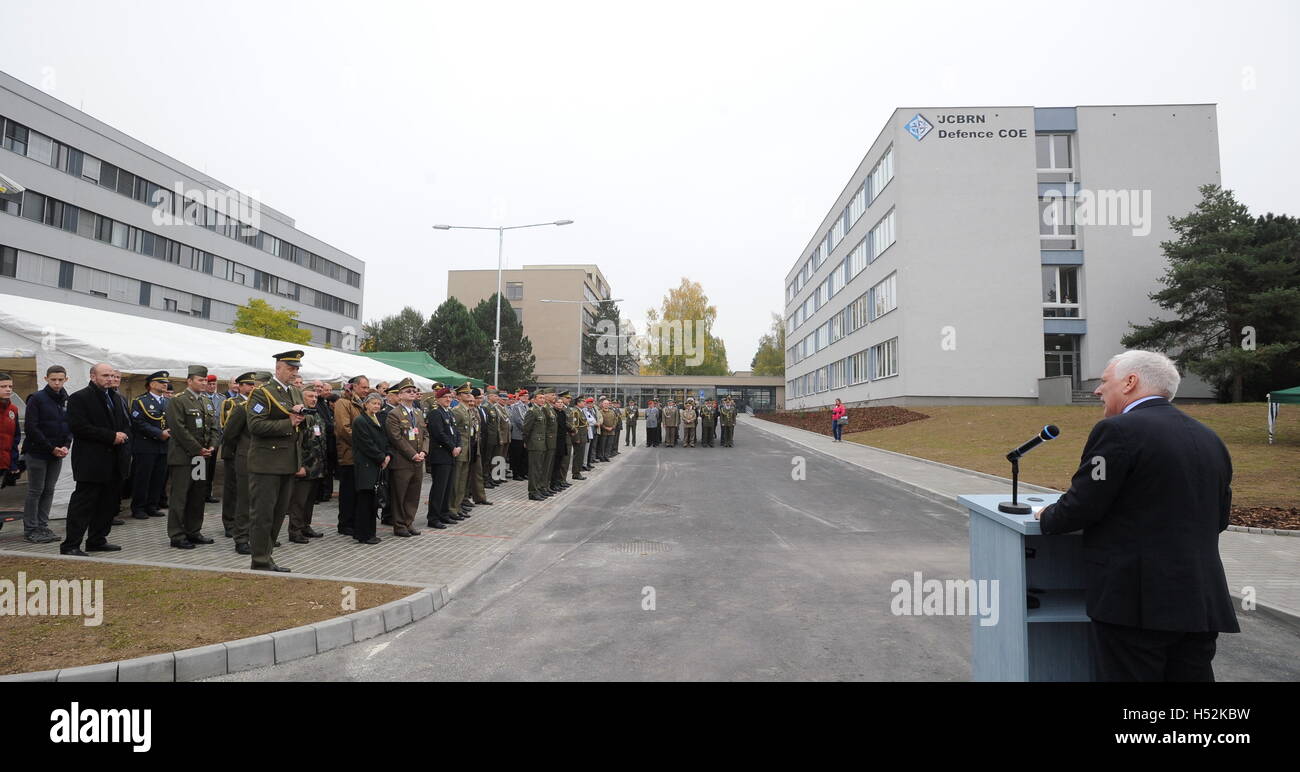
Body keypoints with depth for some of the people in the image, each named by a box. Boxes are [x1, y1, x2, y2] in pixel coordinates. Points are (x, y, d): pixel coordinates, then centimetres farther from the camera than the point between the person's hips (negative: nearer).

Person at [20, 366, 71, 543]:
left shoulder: (67, 400, 9)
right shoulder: (37, 399, -7)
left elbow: (70, 427, 12)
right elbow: (31, 427, -11)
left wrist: (66, 446, -5)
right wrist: (51, 448, -13)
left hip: (57, 454, 5)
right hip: (37, 453, -5)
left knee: (49, 491, 8)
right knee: (35, 491, 0)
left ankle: (43, 527, 15)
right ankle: (30, 529, 8)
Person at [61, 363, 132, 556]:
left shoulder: (116, 398, 18)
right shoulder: (79, 398, -6)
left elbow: (126, 424, 22)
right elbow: (78, 427, -16)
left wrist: (123, 436, -1)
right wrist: (111, 436, -17)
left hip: (114, 461, 8)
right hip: (91, 462, -7)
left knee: (108, 503, 11)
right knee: (83, 502, -4)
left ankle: (97, 540, 20)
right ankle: (70, 545, 2)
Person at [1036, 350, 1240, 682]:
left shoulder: (1118, 431, -13)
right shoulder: (1210, 439, 12)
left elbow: (1080, 507, -14)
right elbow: (1218, 520, 18)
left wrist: (1047, 517, 5)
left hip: (1136, 603, -8)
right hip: (1202, 604, 8)